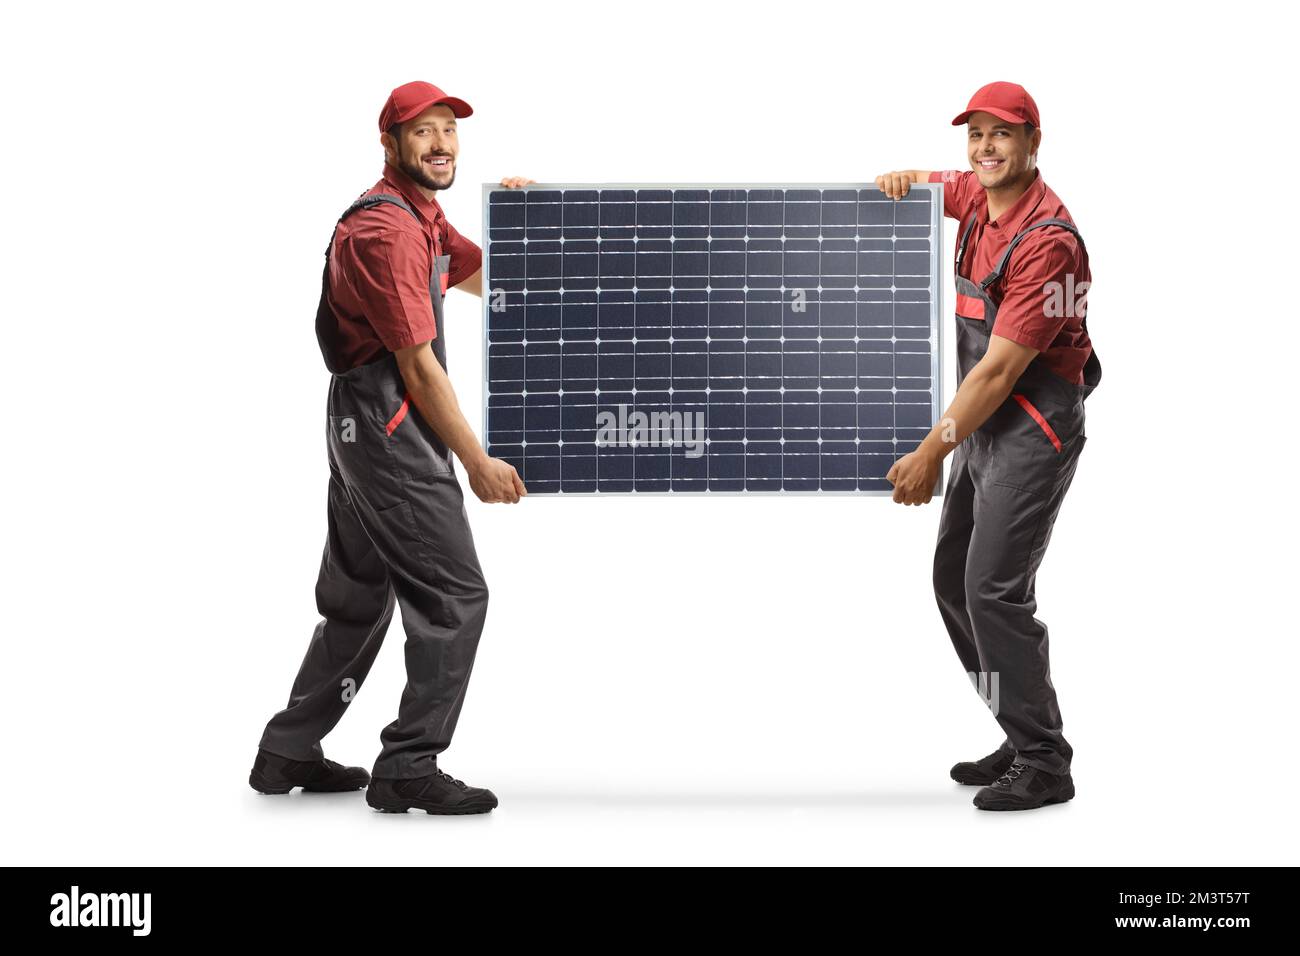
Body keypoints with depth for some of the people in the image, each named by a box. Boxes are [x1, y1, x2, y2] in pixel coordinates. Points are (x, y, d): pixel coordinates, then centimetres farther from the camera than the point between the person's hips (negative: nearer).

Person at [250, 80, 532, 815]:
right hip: (390, 429, -11)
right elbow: (419, 366, -20)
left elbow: (481, 278, 28)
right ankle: (409, 768, 3)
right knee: (454, 595, -5)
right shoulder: (386, 230, -18)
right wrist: (478, 464, -15)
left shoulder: (422, 215, 15)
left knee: (359, 597, 17)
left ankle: (289, 754, 25)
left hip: (361, 428, 11)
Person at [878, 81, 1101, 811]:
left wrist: (930, 455, -19)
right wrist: (904, 180, 6)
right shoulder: (977, 195, 7)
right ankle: (1026, 742, 22)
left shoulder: (1047, 239, -20)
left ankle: (1045, 766, -4)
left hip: (1036, 428, -10)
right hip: (986, 423, 10)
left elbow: (999, 369, -22)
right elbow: (931, 185, 32)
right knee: (955, 580, 12)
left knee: (994, 588, -15)